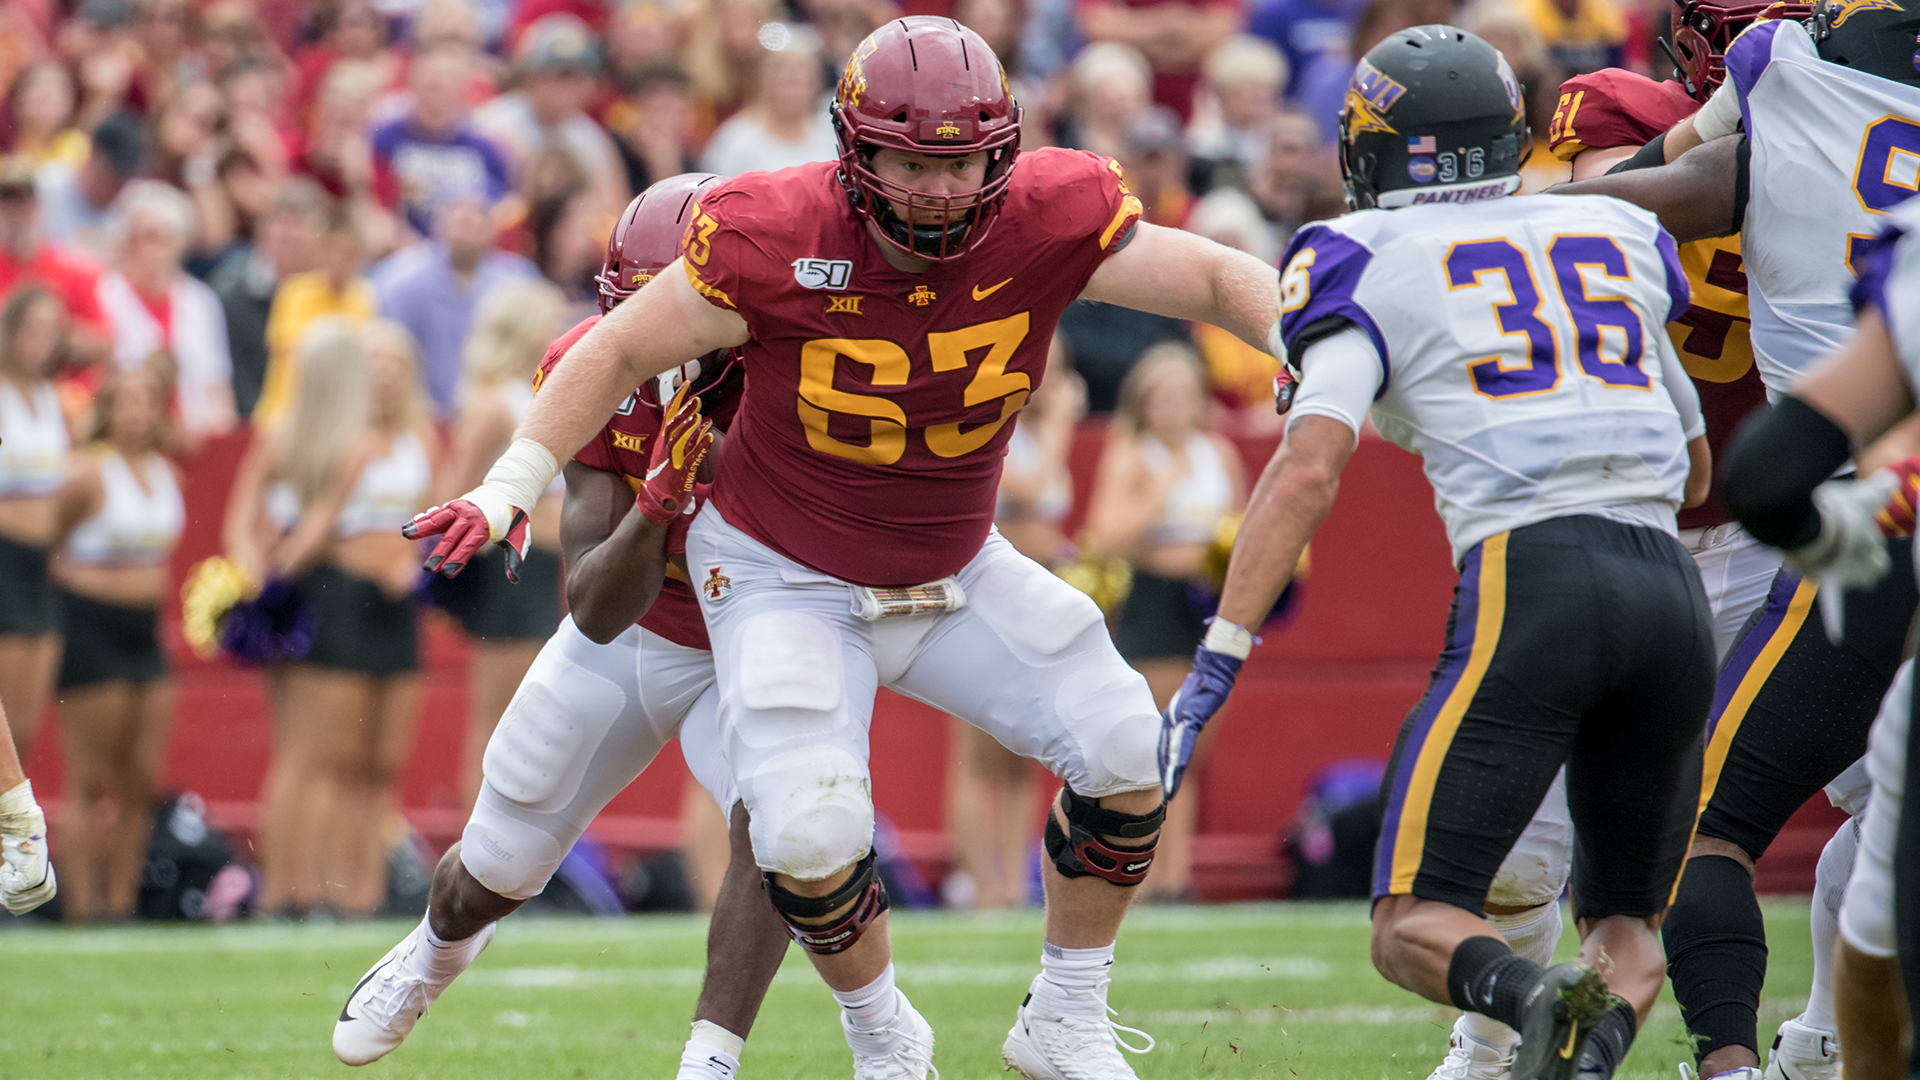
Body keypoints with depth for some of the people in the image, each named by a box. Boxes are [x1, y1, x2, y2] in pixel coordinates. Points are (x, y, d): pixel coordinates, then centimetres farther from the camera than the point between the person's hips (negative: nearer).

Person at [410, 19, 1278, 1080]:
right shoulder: (776, 243, -26)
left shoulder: (1047, 223, -19)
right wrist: (510, 487, -18)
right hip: (788, 580, -4)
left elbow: (1218, 280, -10)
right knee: (810, 834, -20)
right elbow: (619, 352, -13)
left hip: (956, 573, 4)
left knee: (1126, 752, -7)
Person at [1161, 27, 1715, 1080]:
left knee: (1415, 923, 1)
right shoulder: (1620, 236, 23)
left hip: (1529, 578, -4)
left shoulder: (1369, 262, 8)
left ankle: (1524, 992, -33)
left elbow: (1307, 471, -5)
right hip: (1671, 588, 5)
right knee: (1629, 923, 17)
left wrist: (1216, 663, -6)